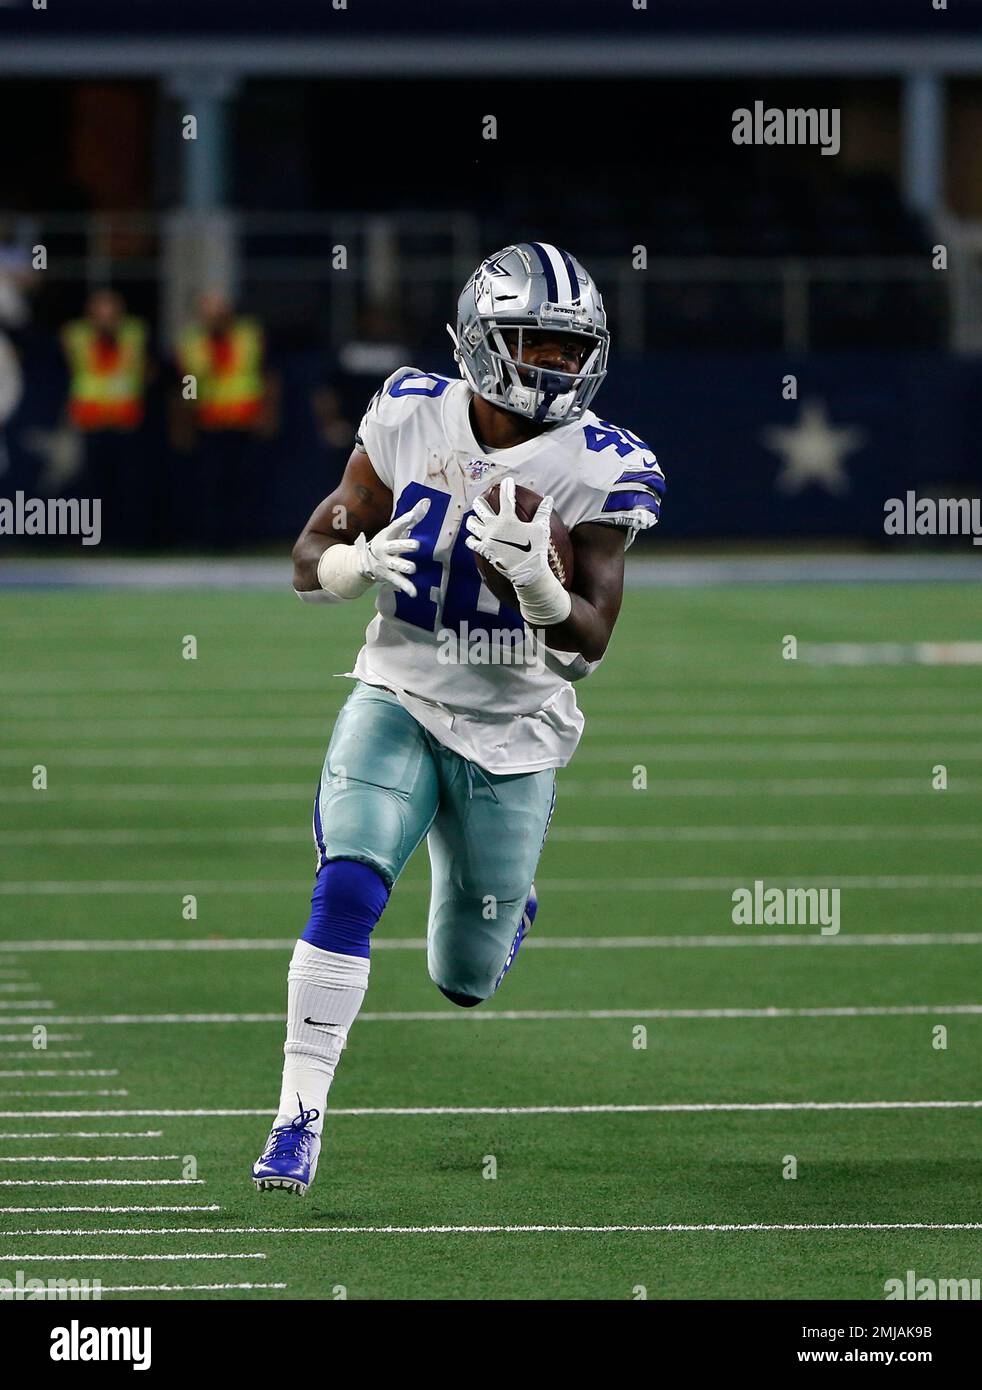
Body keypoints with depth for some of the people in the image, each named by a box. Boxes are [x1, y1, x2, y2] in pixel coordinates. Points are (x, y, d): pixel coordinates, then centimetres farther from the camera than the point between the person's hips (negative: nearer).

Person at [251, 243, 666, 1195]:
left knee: (463, 980, 10)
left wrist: (532, 577, -36)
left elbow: (586, 644, -16)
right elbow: (309, 560, -1)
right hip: (399, 701, 0)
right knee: (348, 887, -25)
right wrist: (358, 561, -24)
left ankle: (508, 903, 47)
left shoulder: (597, 472, -13)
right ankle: (298, 1117, -19)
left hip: (512, 737, 0)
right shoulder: (410, 419, -7)